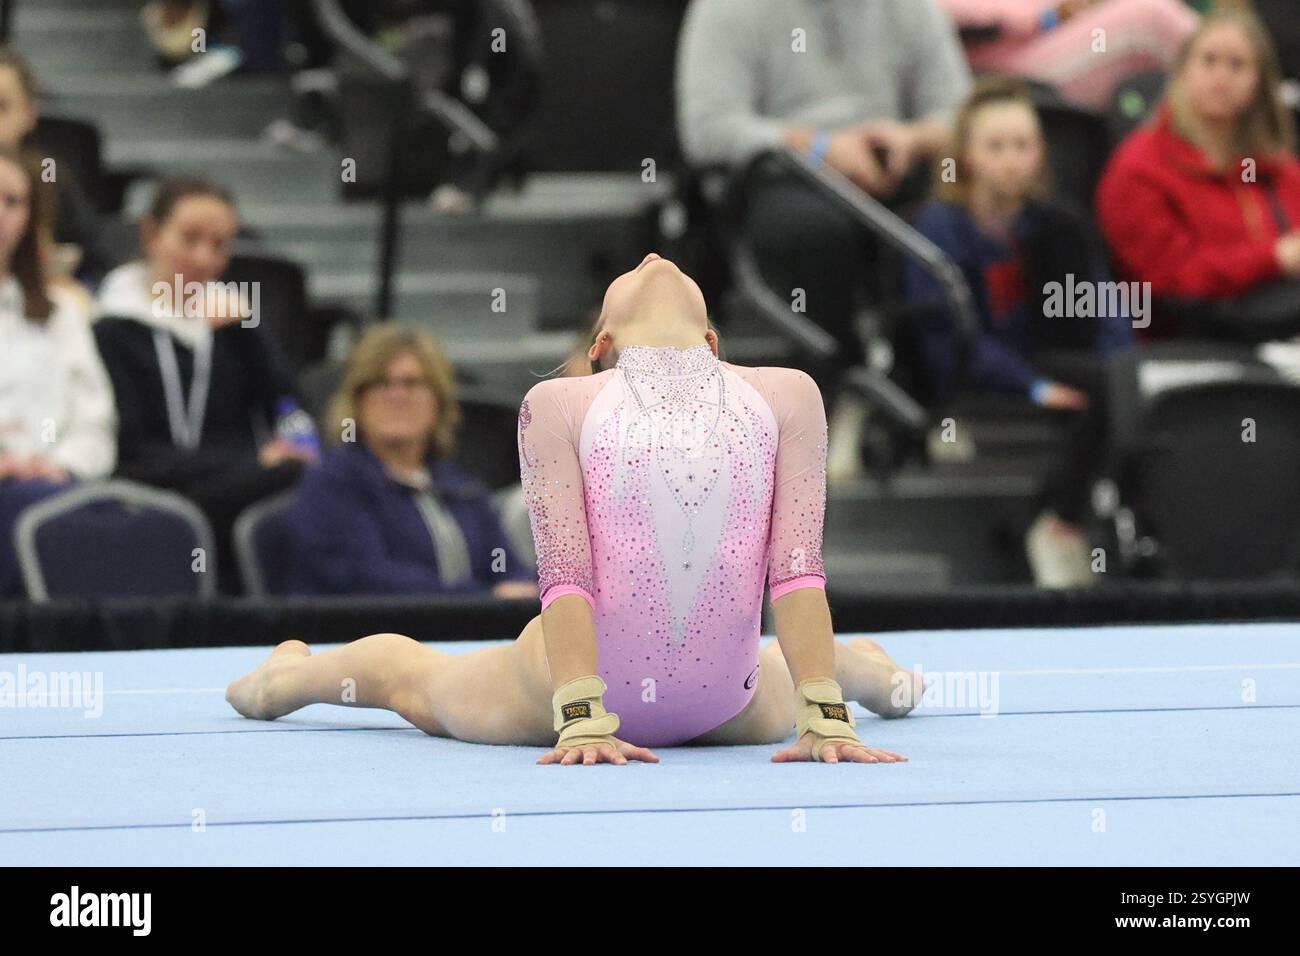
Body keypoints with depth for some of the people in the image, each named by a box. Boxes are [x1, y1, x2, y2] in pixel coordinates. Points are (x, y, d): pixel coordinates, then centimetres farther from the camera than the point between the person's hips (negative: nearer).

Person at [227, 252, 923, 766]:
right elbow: (564, 574, -14)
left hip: (724, 705, 1)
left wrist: (825, 720, -16)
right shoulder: (560, 405, -5)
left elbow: (796, 566, -8)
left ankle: (854, 663, 68)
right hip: (582, 671, -1)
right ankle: (292, 669, 60)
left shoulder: (785, 396, 0)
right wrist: (584, 723, -25)